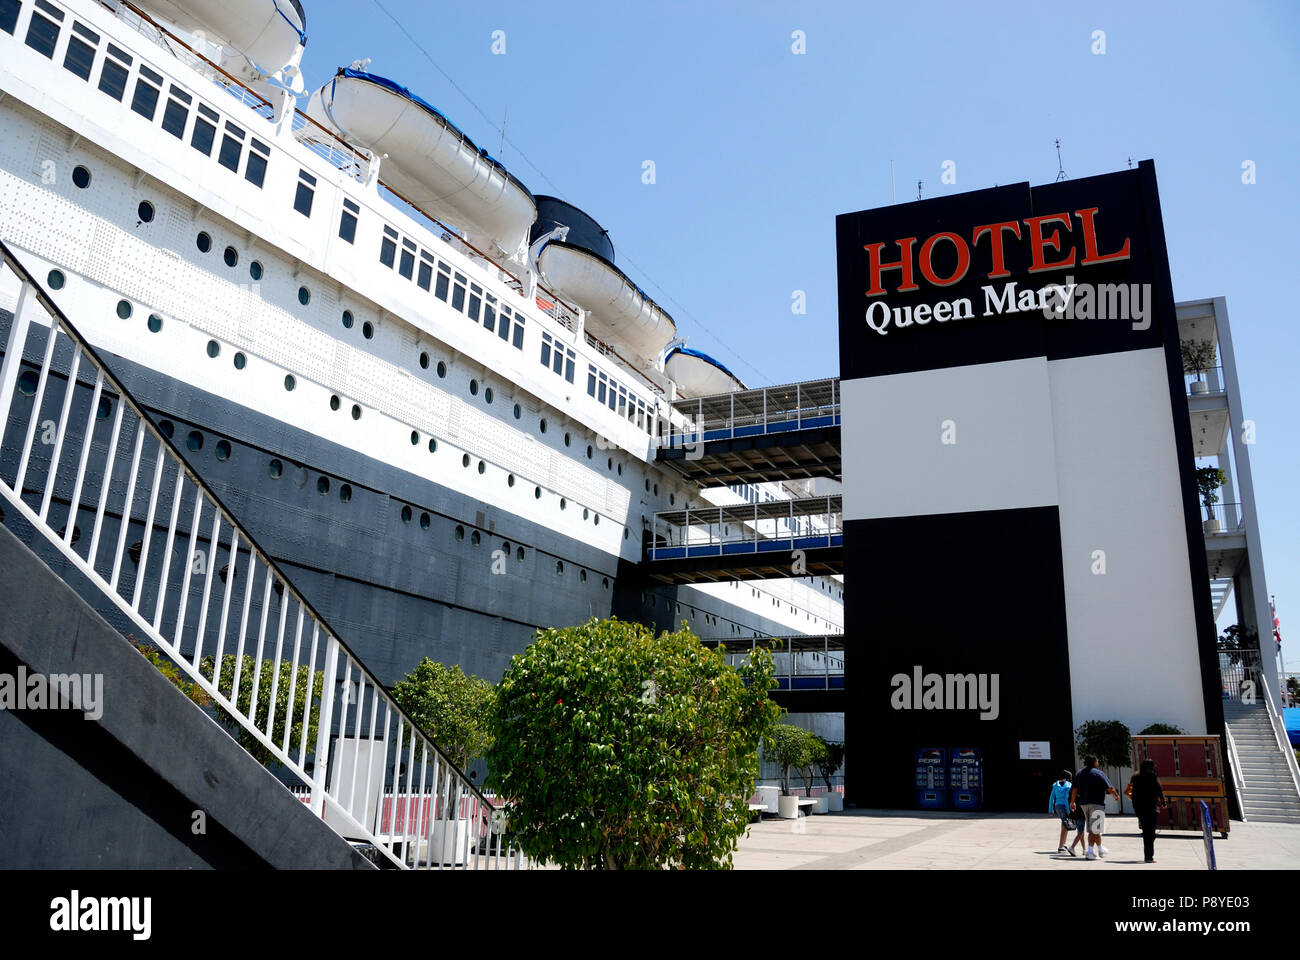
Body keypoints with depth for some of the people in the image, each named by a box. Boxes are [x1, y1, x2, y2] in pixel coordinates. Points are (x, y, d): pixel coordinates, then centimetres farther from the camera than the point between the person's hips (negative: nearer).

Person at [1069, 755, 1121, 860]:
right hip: (1097, 803, -6)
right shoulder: (1099, 774, -8)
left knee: (1093, 829, 17)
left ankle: (1100, 849, 27)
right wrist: (1116, 795, 9)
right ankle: (1090, 851, -9)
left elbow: (1074, 789, 9)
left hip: (1084, 804, 6)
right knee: (1094, 830, -5)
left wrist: (1072, 802, 17)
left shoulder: (1079, 774, 10)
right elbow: (1110, 789, -10)